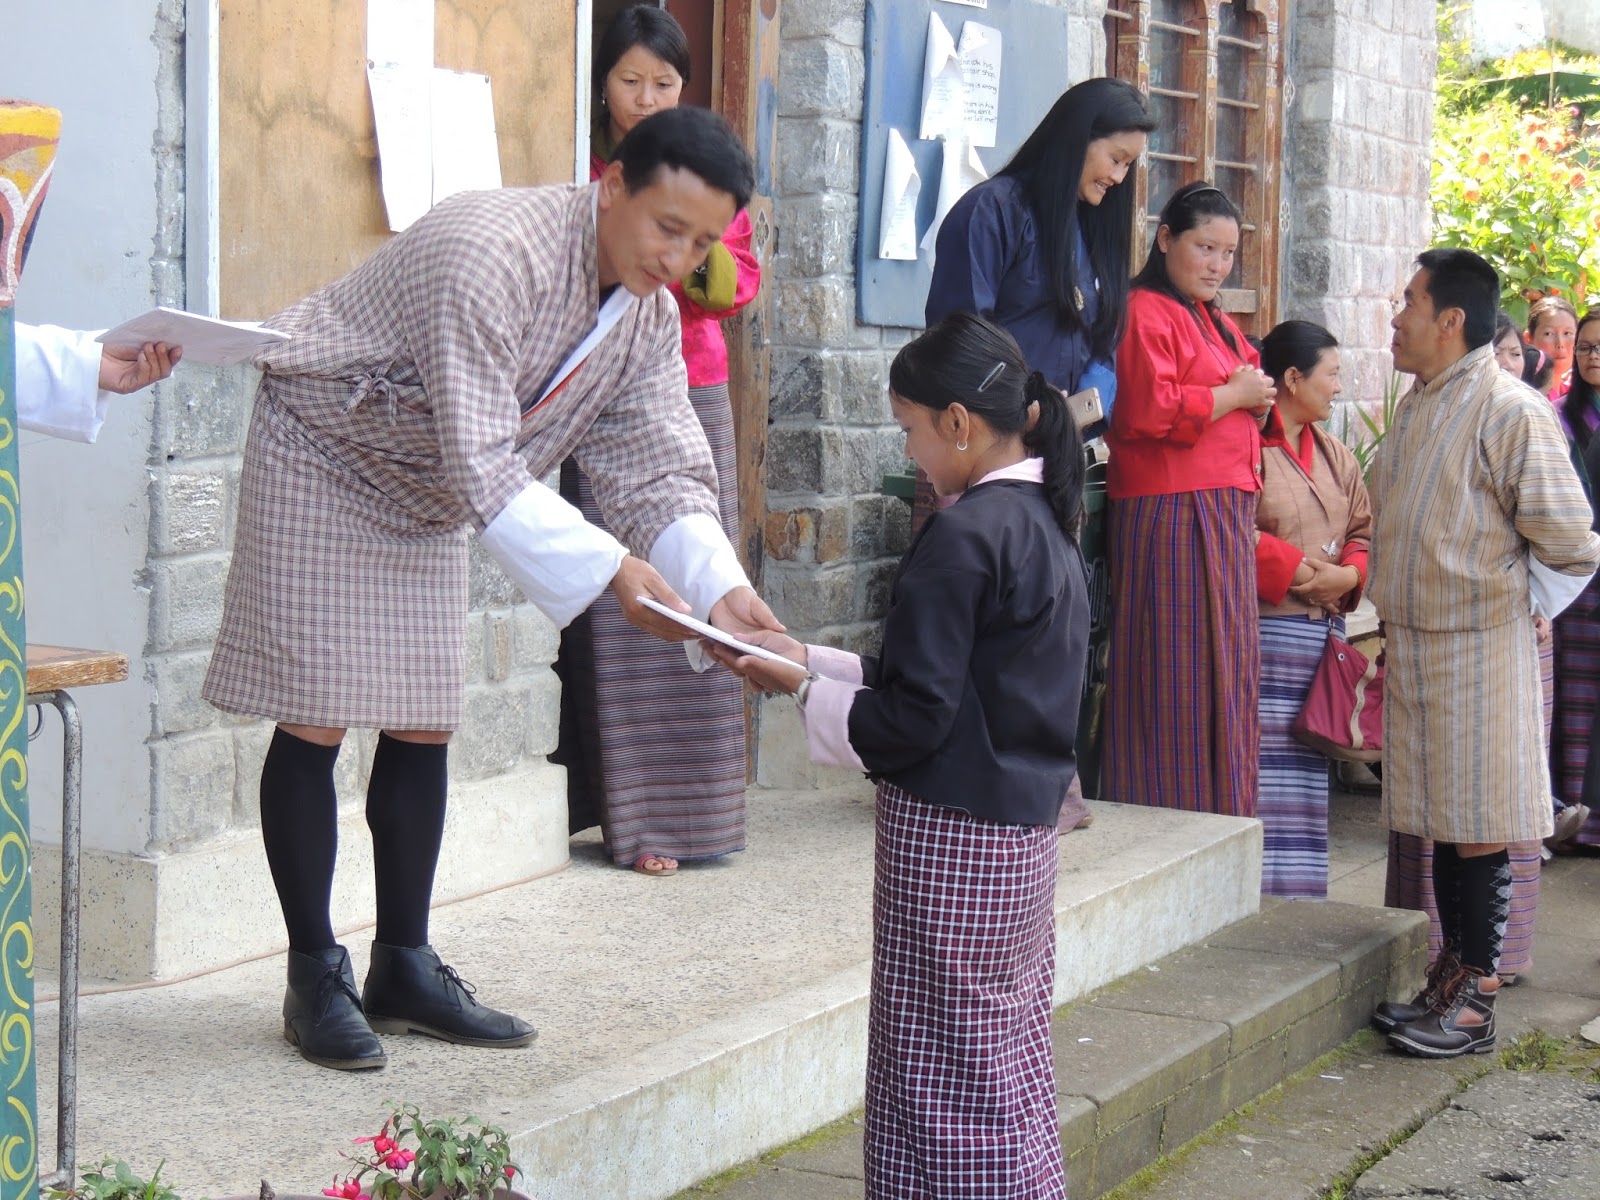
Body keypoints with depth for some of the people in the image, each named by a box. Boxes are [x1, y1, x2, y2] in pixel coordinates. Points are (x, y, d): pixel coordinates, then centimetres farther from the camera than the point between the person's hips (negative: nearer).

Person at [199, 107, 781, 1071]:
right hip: (324, 459, -8)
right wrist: (611, 571, -41)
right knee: (317, 719, -7)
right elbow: (480, 467, -36)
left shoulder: (650, 315, -8)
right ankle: (316, 979, 3)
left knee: (424, 726, 7)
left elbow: (662, 471, -8)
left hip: (425, 500, 8)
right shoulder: (492, 252, -34)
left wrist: (722, 590, -26)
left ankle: (404, 969, 17)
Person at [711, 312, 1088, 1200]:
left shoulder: (962, 537, -18)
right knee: (1007, 1056, 17)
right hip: (1022, 826, 10)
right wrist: (813, 660, 12)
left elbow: (914, 715, -19)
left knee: (940, 1069, -1)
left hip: (949, 830, -9)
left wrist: (804, 690, -5)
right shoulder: (1045, 524, 10)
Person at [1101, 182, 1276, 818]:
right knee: (1180, 674, -7)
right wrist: (1233, 395, -9)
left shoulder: (1215, 321, 22)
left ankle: (1224, 811, 15)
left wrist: (1257, 395, 6)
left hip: (1226, 514, 10)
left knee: (1227, 670, 9)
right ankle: (1174, 811, -2)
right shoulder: (1145, 313, -9)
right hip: (1174, 517, -9)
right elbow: (1148, 412, -20)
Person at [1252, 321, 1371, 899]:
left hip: (1324, 633, 8)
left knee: (1307, 779, 8)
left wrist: (1348, 575, -2)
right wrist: (1296, 568, -15)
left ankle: (1300, 900, 12)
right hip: (1264, 630, -8)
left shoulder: (1336, 456, 19)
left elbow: (1364, 532, 18)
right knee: (1260, 776, -9)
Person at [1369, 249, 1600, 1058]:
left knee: (1477, 825, -2)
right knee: (1438, 815, 13)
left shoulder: (1511, 413, -14)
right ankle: (1452, 978, 22)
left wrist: (1512, 602, -3)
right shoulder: (1416, 406, 12)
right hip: (1414, 646, 8)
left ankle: (1475, 1001, 5)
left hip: (1477, 650, -8)